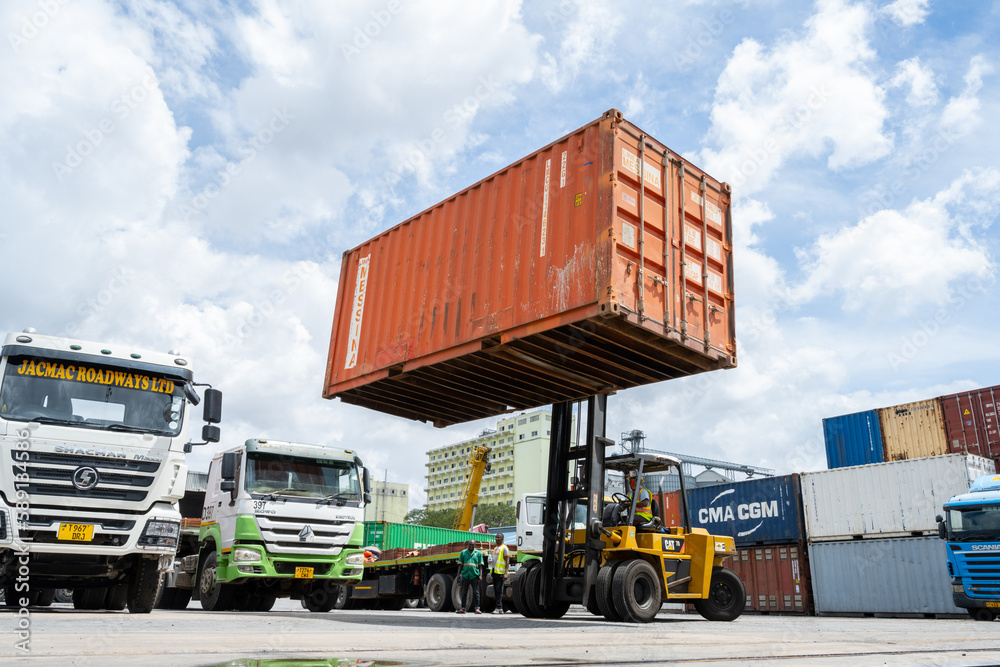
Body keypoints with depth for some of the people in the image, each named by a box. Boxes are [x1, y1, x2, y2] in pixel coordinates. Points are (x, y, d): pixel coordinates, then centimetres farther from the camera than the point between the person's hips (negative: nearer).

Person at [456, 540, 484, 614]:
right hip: (465, 575, 1)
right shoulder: (463, 553, 10)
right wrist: (459, 574, 3)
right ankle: (463, 608, 10)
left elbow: (480, 565, 7)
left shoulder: (478, 553, 8)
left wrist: (480, 575, -3)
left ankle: (476, 608, 1)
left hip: (474, 576, -1)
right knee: (464, 592, 5)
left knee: (476, 592, -3)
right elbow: (460, 564, 11)